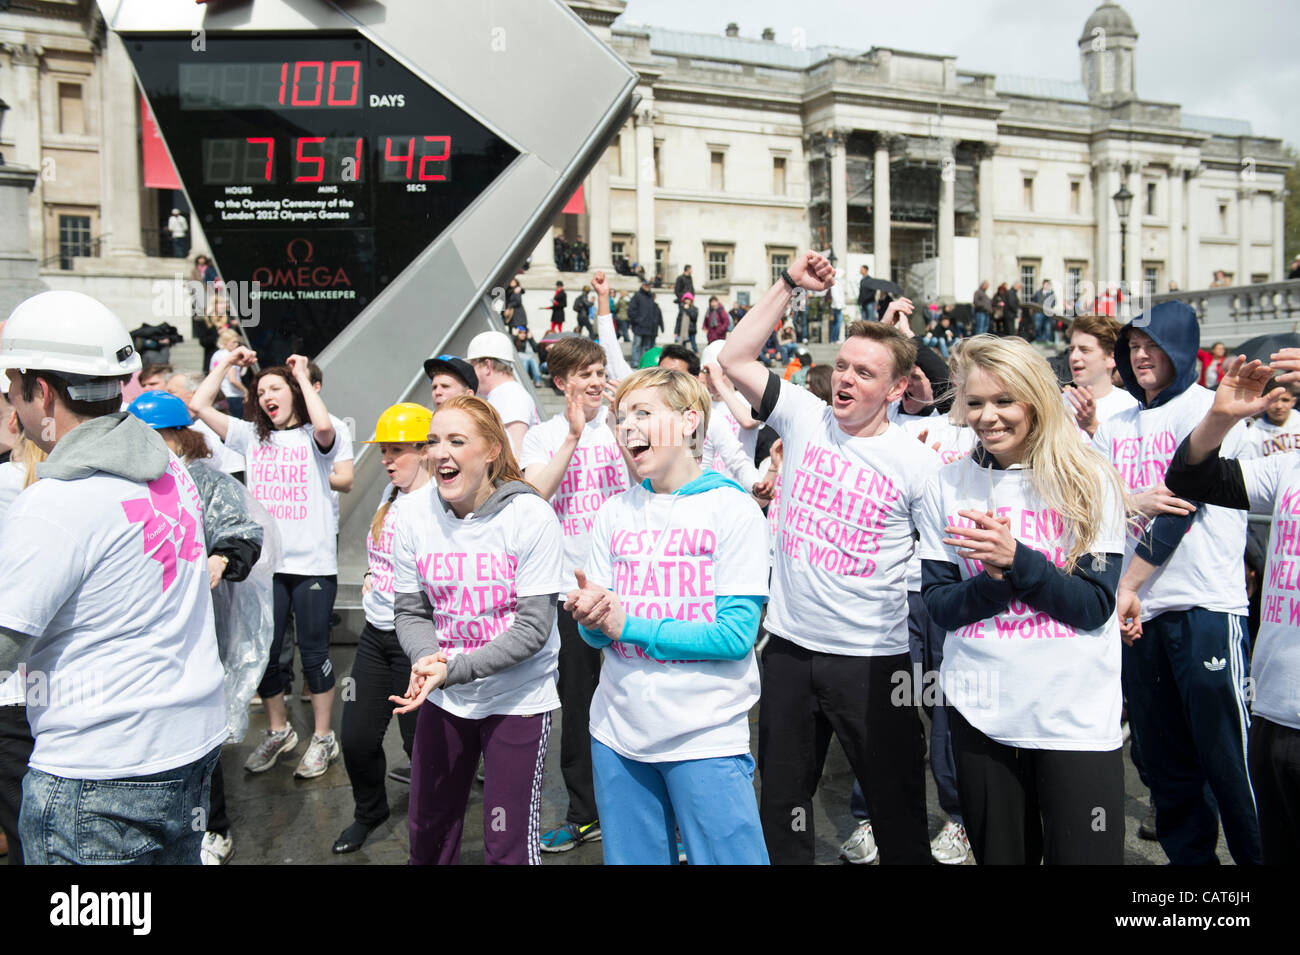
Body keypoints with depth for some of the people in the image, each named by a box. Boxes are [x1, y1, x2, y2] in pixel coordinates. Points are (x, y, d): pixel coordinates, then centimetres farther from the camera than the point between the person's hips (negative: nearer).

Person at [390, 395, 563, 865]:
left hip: (516, 698, -4)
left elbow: (533, 627, -18)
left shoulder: (531, 517, -18)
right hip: (442, 700, 4)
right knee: (427, 833, 18)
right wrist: (426, 658, -21)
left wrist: (453, 670, -26)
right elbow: (410, 611, 1)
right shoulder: (415, 514, -5)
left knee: (509, 846, 3)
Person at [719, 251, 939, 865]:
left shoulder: (917, 464, -7)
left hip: (874, 659, -3)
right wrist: (790, 284, -2)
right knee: (781, 796, 17)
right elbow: (733, 359, 0)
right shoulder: (804, 418, 1)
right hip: (790, 649, 3)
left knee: (897, 803, 9)